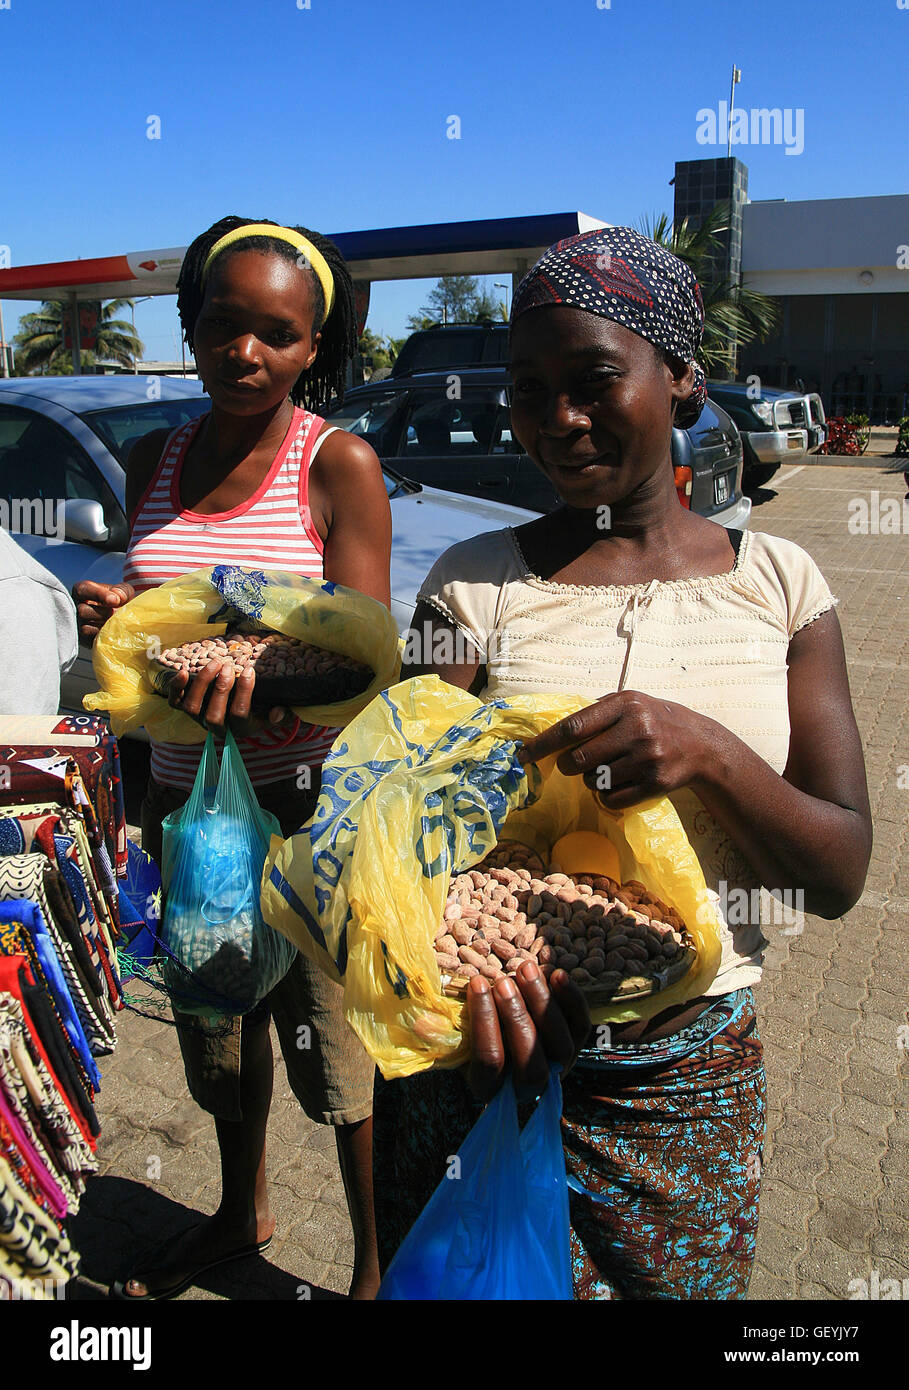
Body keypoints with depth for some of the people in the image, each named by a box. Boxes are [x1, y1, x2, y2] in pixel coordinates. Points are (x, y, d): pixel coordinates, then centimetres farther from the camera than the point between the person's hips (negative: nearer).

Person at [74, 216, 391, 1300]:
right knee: (216, 1016, 22)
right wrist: (121, 618, -8)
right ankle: (241, 1214, 48)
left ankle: (379, 1269, 31)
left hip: (310, 800, -5)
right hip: (184, 796, 6)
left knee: (339, 1045, 4)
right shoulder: (155, 462, 7)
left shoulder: (340, 465, -10)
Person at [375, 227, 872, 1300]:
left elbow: (840, 877, -5)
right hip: (494, 1051, -1)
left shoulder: (777, 584, -3)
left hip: (697, 1073, 2)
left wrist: (709, 752, -24)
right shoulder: (475, 586, -7)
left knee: (679, 1280, 20)